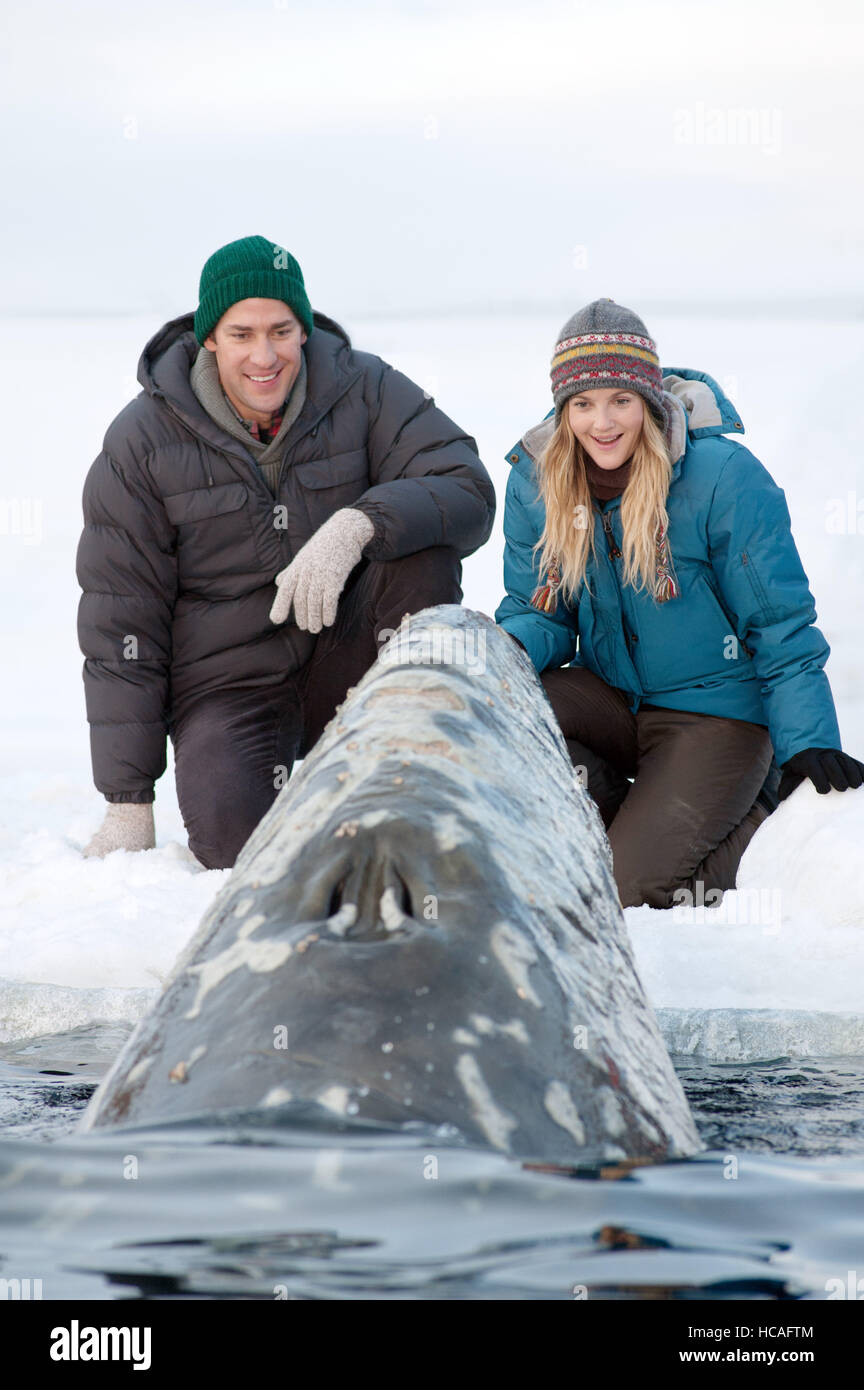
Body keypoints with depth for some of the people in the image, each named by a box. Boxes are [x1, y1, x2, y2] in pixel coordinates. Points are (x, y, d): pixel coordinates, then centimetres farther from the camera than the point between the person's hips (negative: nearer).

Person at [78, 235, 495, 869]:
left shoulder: (362, 390, -5)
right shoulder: (142, 440, -7)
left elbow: (469, 490, -17)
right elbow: (120, 625, -6)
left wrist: (358, 525, -37)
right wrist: (129, 802, -10)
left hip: (349, 661, 2)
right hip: (229, 682, -2)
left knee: (423, 543, -25)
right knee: (237, 834, -31)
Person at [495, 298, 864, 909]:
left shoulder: (724, 475, -18)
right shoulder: (536, 480, -4)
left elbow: (780, 624, -13)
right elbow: (541, 614, 4)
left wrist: (810, 743, -20)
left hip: (716, 713, -5)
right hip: (612, 695, 5)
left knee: (631, 887, -19)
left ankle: (759, 811, 11)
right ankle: (626, 819, 1)